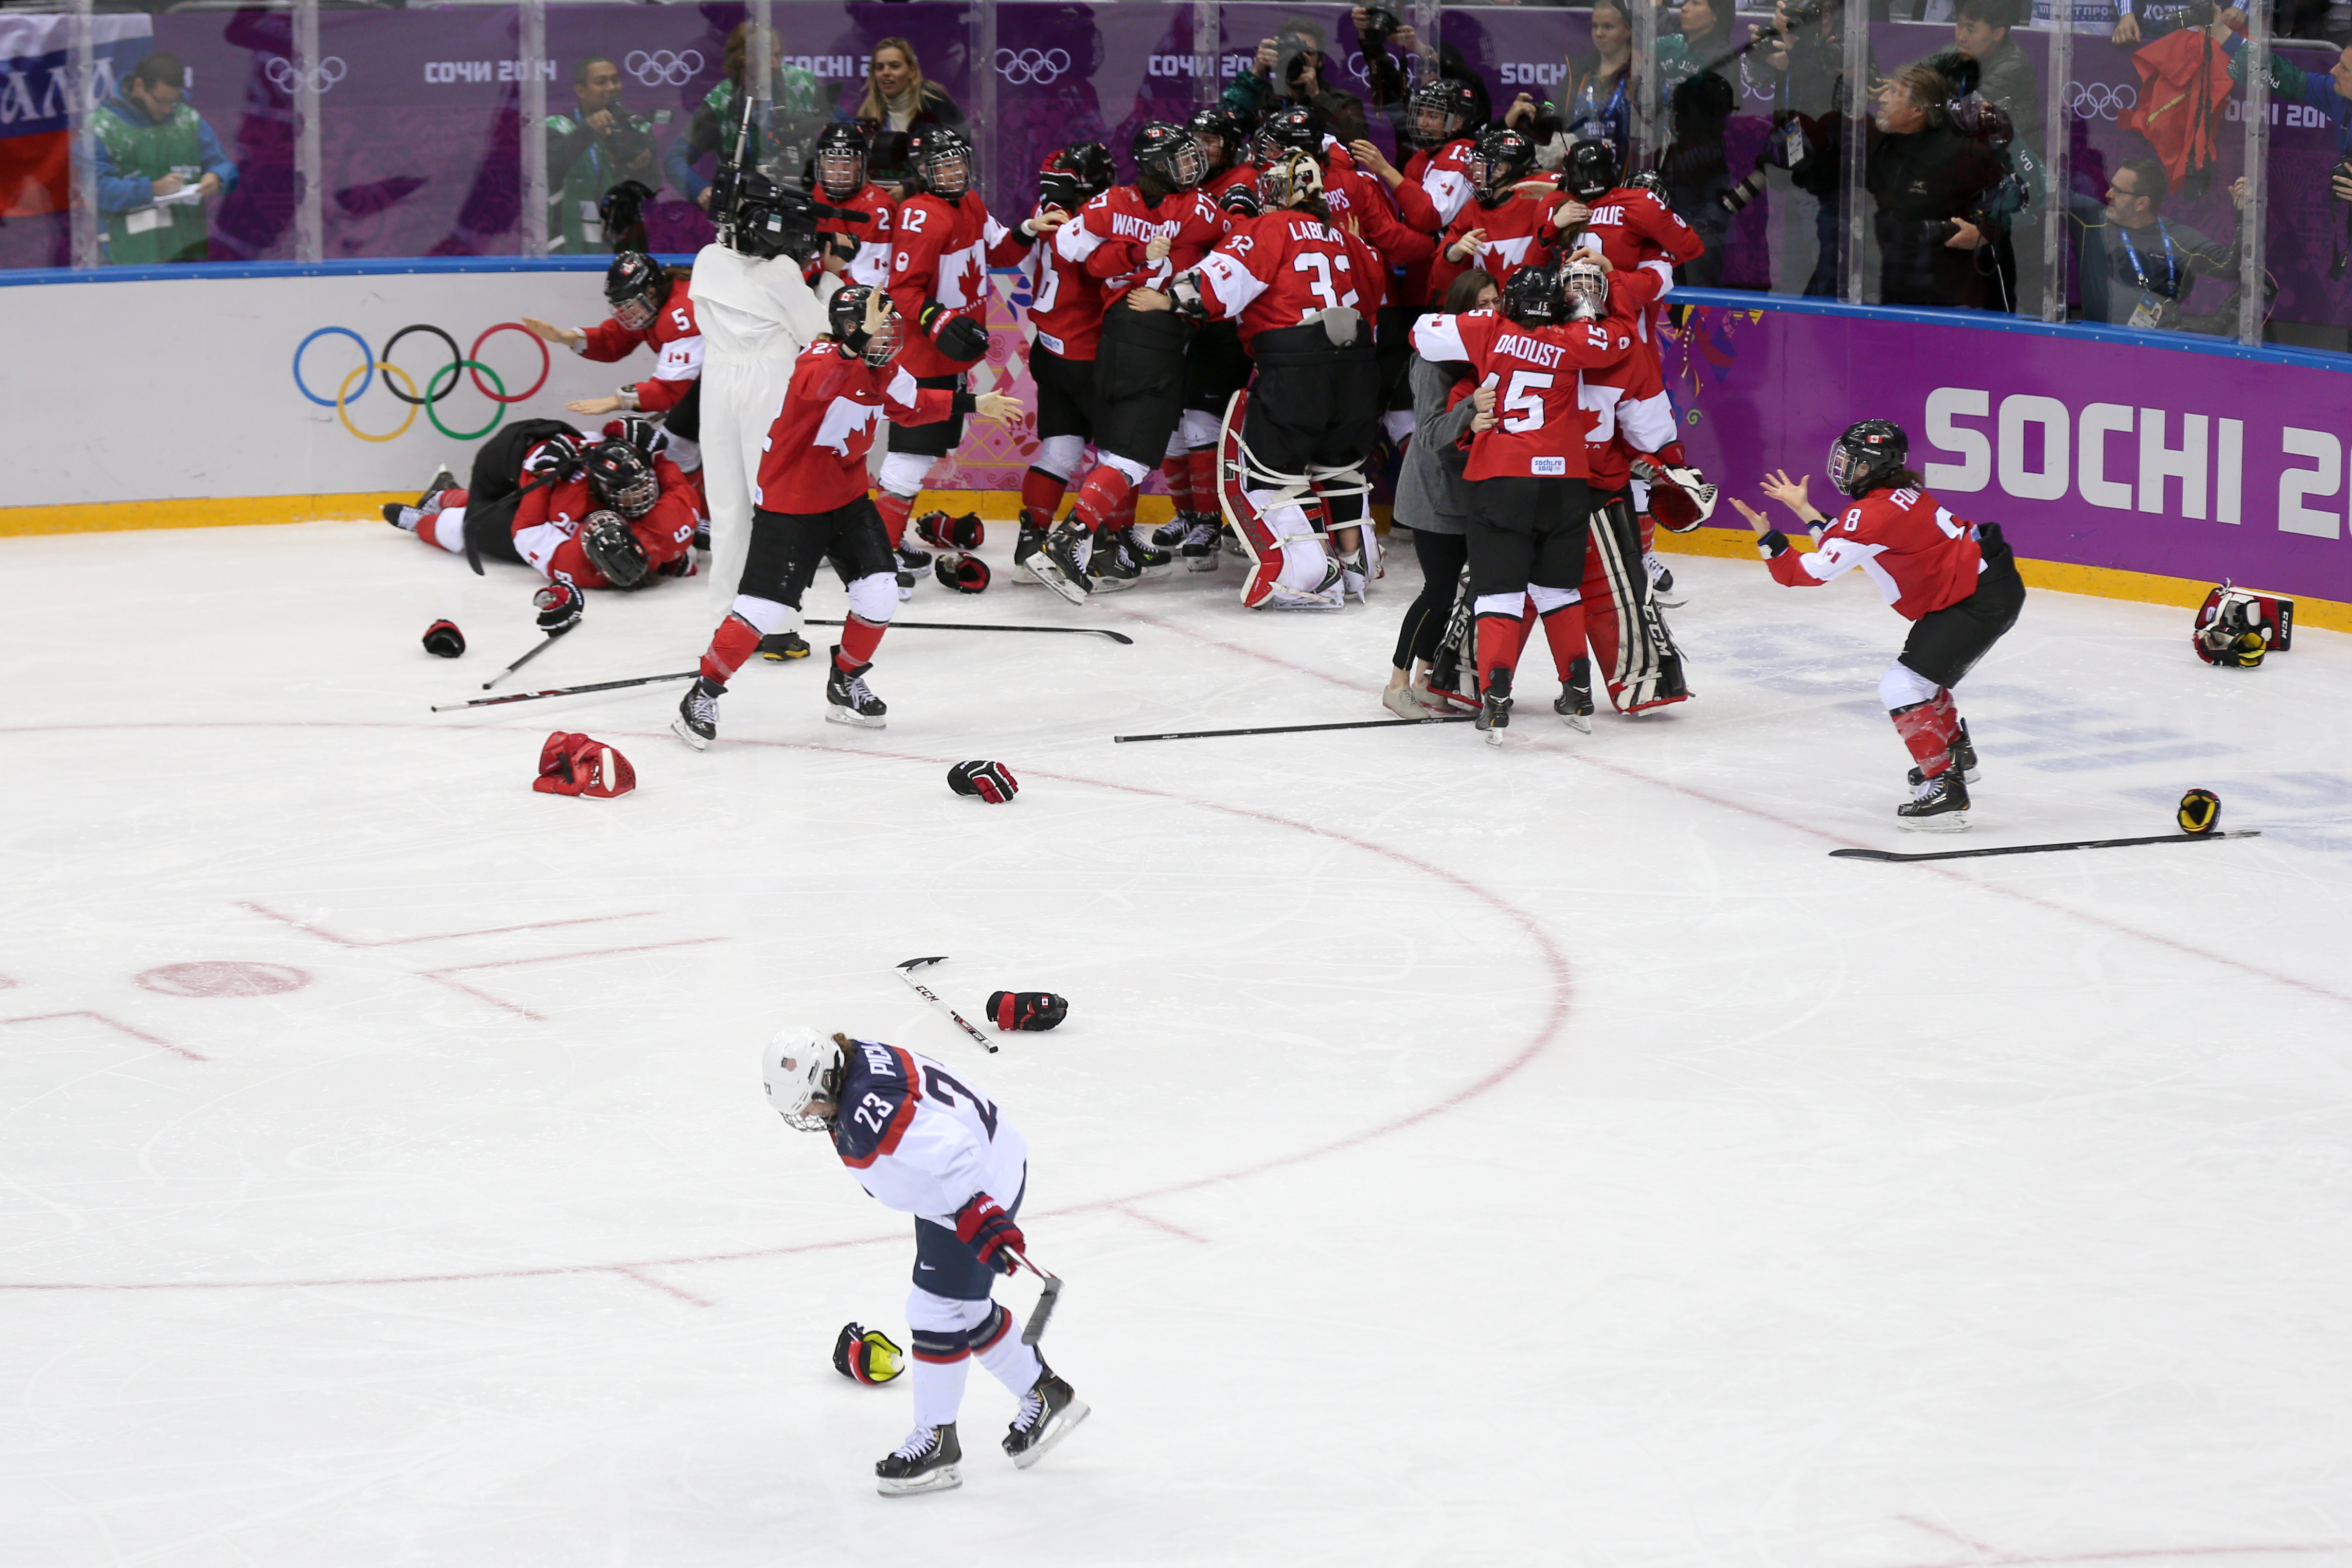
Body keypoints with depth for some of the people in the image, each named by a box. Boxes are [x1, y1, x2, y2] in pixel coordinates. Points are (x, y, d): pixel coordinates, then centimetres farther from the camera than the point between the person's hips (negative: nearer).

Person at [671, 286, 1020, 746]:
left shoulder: (883, 371, 3)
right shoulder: (821, 359, -23)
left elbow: (913, 405, 21)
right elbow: (819, 386, -47)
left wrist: (974, 405, 20)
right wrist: (859, 342, -60)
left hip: (847, 497, 8)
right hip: (789, 501, -8)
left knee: (880, 591, -1)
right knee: (764, 608, -12)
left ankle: (845, 684, 21)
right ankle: (704, 694, 3)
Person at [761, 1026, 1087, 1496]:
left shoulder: (870, 1109, -35)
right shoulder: (847, 1065, -3)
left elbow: (953, 1153, -42)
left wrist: (984, 1221, -47)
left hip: (979, 1184, -11)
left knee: (936, 1309, -6)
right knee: (965, 1308, 19)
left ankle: (937, 1443, 7)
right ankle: (1044, 1395, 36)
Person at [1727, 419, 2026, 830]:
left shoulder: (1873, 514, -20)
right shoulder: (1899, 491, 9)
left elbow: (1809, 572, -19)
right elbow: (1843, 546, 22)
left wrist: (1767, 537, -11)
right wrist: (1803, 509, 27)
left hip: (1982, 601, -10)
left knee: (1902, 686, -12)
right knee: (1920, 672, 28)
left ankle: (1946, 790, -14)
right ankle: (1956, 756, 47)